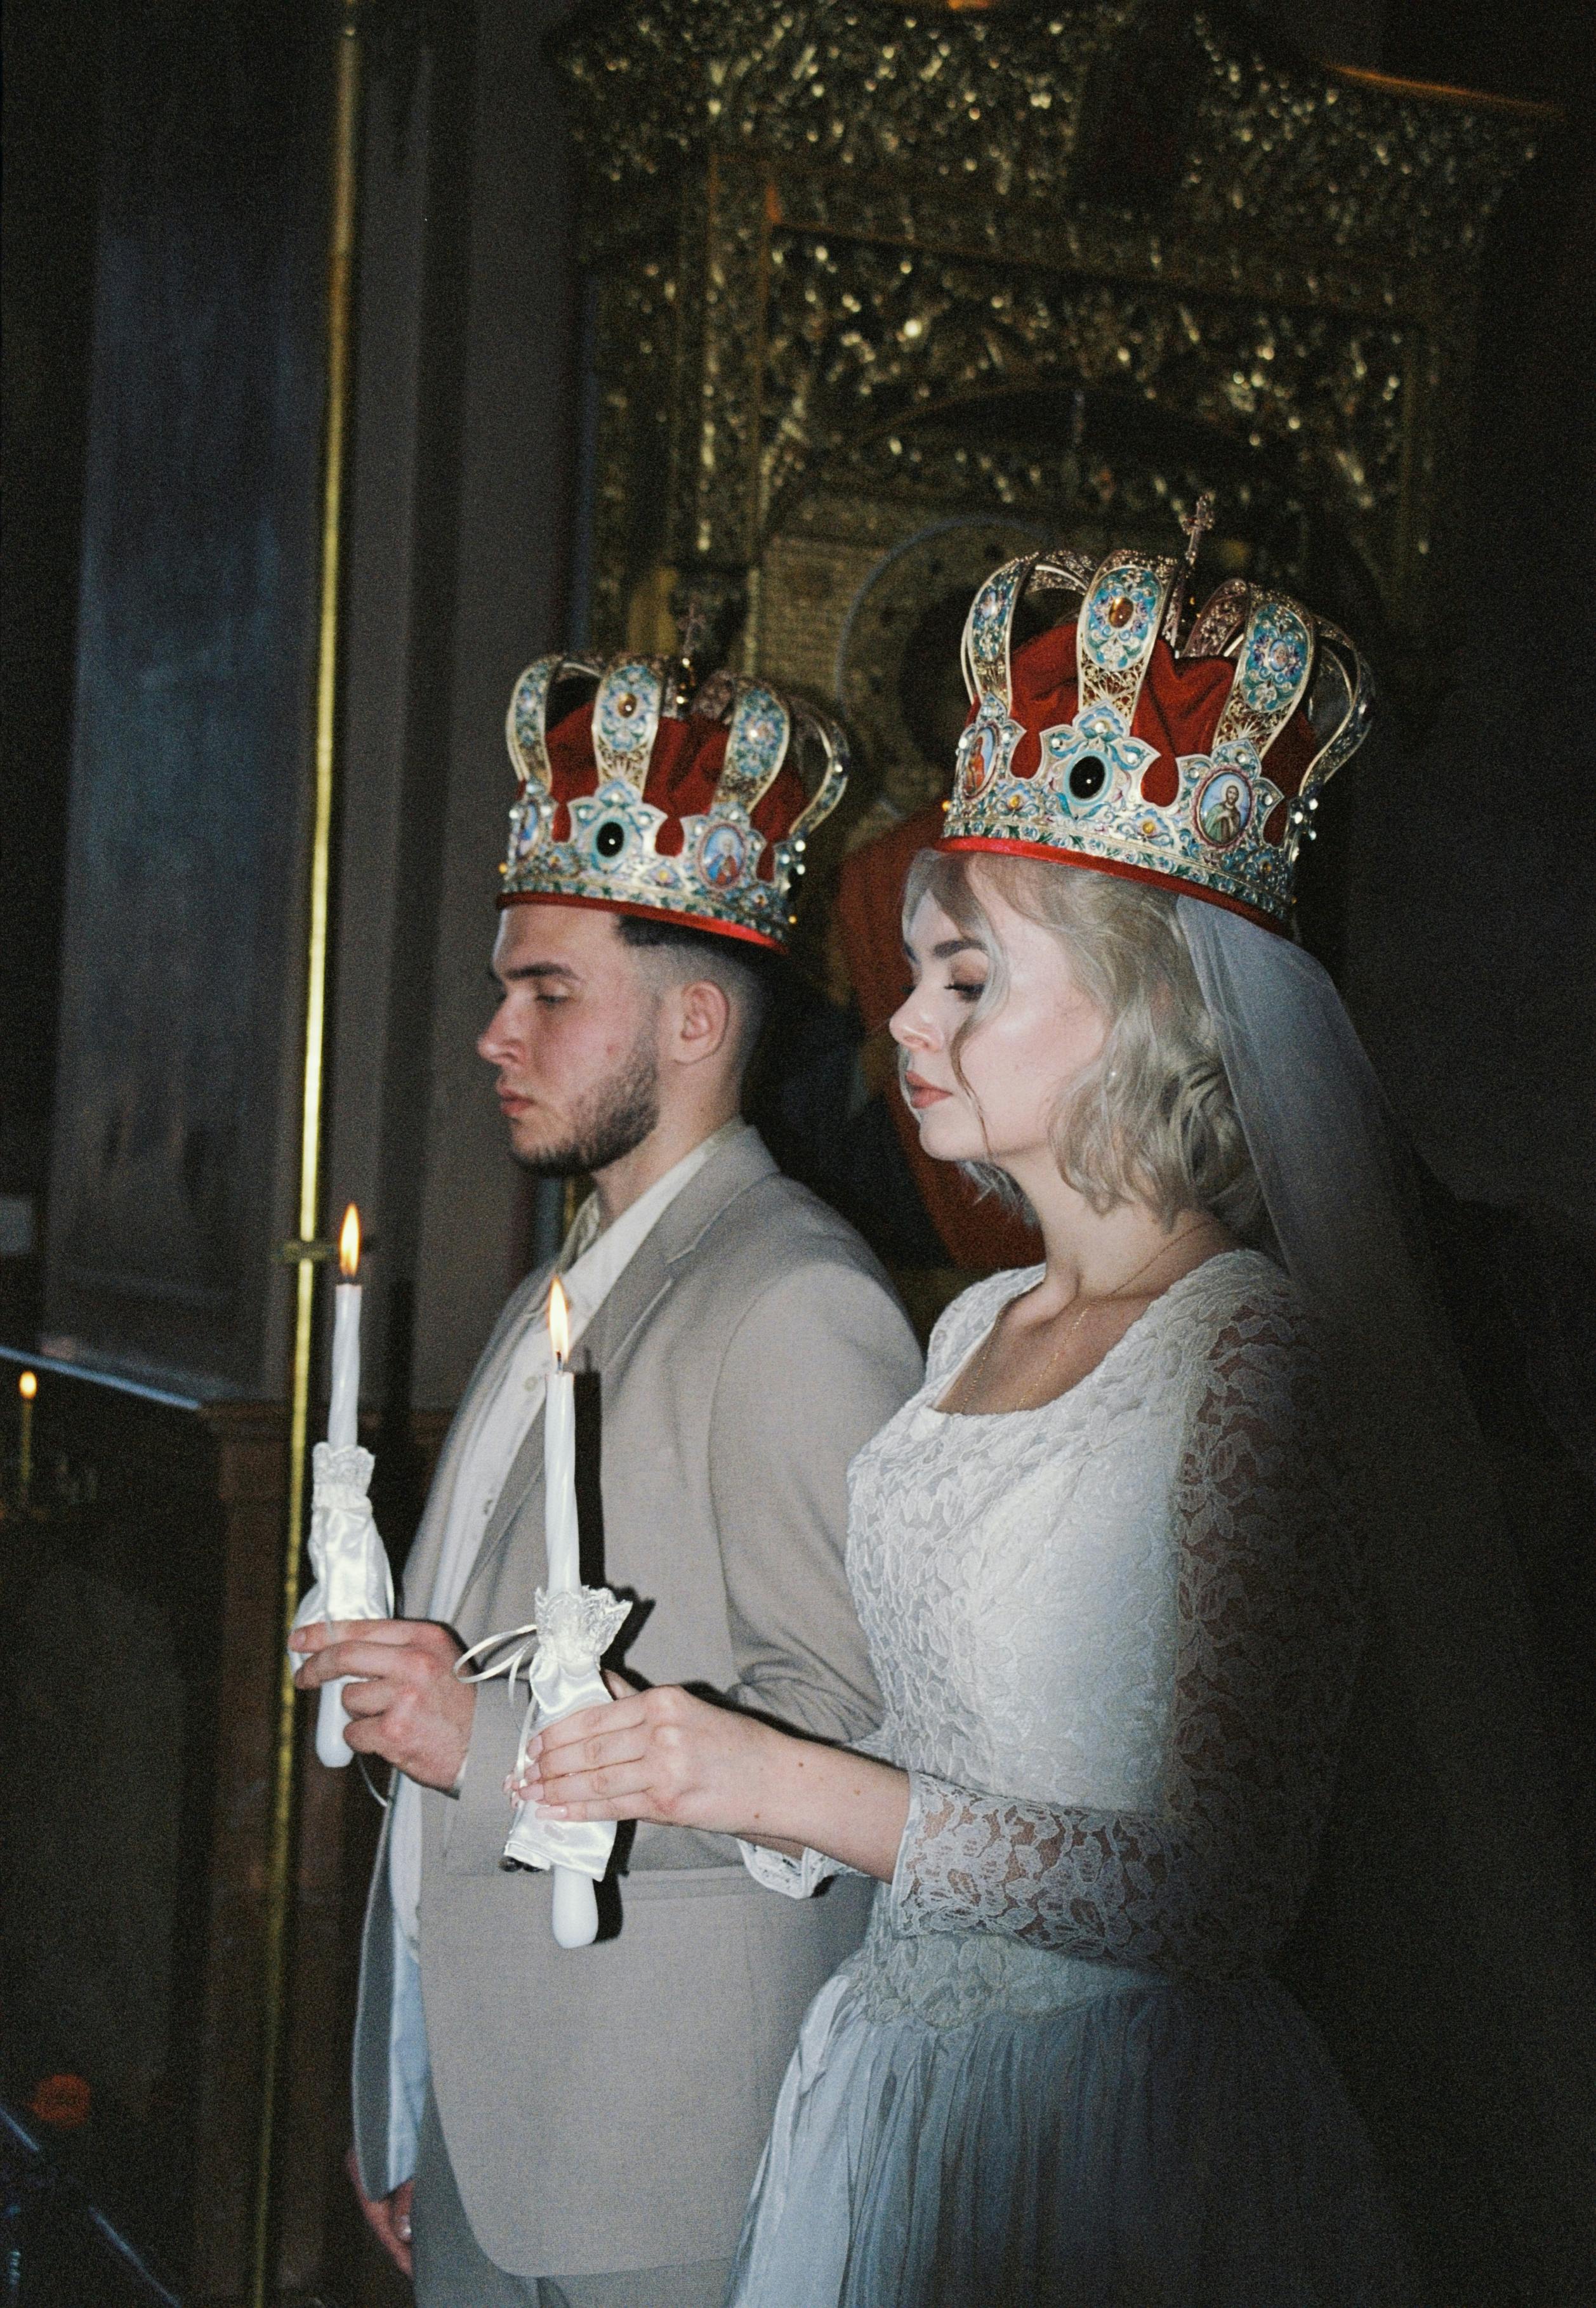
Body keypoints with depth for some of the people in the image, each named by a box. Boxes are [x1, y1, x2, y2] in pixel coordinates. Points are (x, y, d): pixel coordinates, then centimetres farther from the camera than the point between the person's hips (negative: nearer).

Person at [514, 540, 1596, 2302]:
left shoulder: (1256, 1358, -17)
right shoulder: (973, 1329, 7)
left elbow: (1209, 1892, -21)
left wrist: (783, 1781, -19)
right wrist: (684, 1768, 1)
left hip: (1123, 2139, -7)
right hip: (894, 2077, 8)